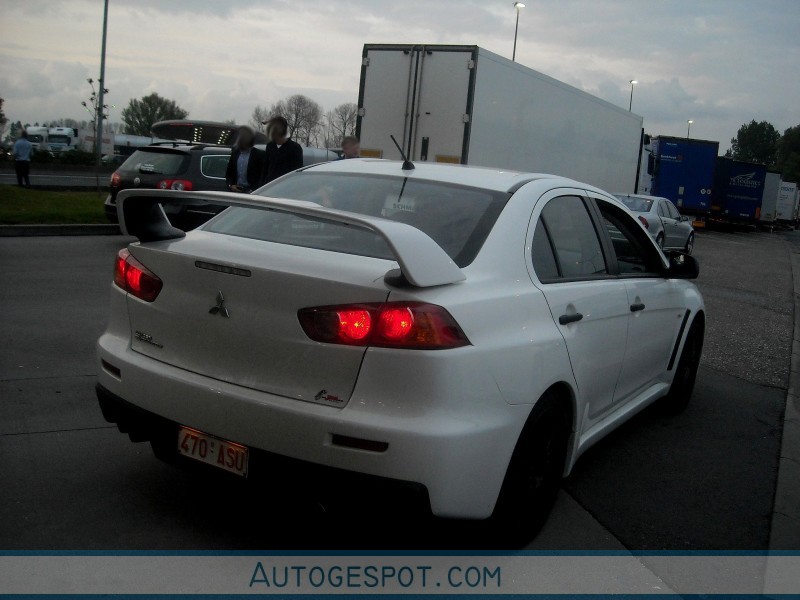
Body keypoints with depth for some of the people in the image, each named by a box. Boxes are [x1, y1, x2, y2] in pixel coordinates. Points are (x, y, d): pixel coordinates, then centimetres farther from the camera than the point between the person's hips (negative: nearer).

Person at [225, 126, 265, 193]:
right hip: (236, 191, 4)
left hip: (251, 192, -4)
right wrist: (230, 185, 0)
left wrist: (253, 190, -15)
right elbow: (228, 173, 19)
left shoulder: (260, 155, -2)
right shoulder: (235, 154, 13)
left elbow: (263, 176, -5)